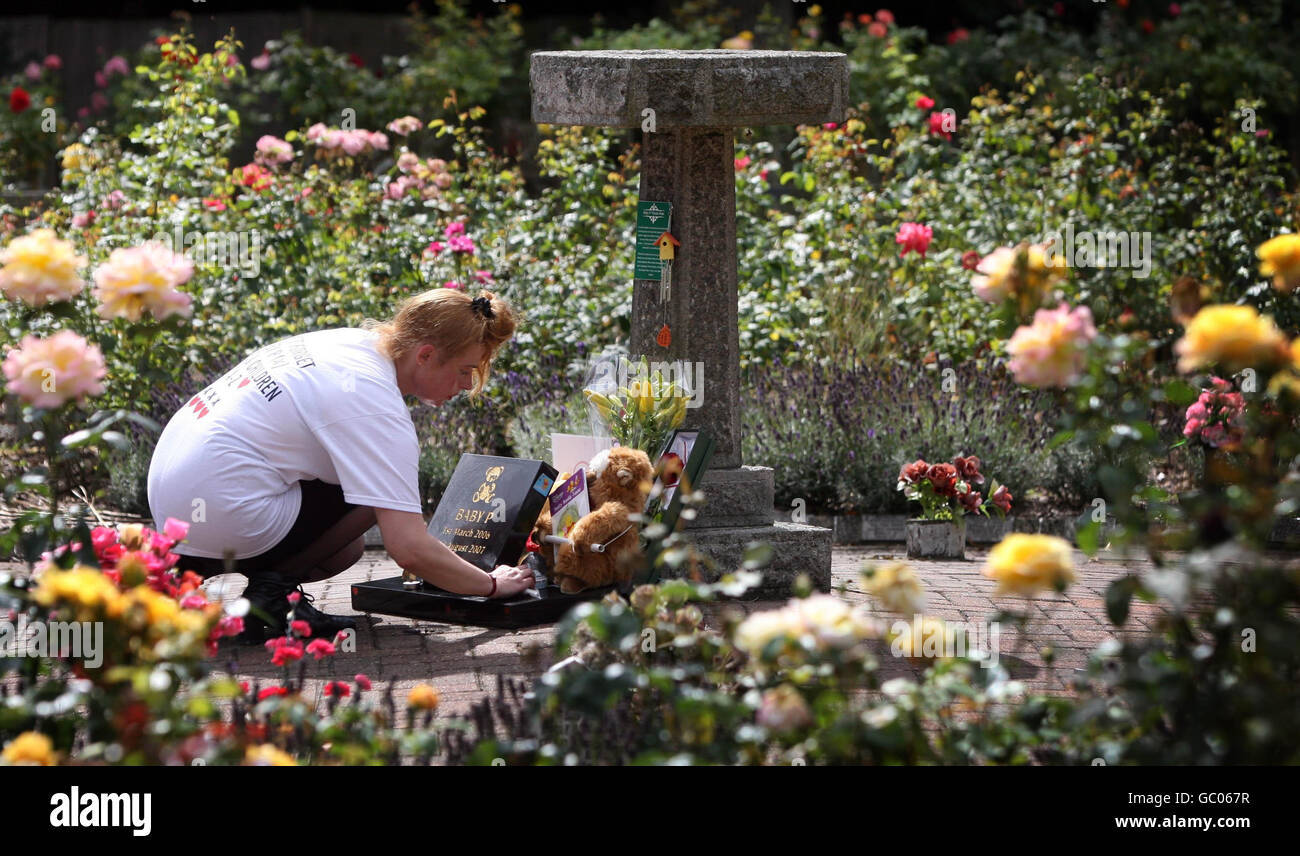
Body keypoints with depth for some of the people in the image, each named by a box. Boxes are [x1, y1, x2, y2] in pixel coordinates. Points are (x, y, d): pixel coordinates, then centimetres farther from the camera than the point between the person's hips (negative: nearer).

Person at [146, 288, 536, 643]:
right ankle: (272, 590, -6)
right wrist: (491, 586, -7)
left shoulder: (350, 341, 8)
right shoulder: (377, 408, -19)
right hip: (224, 515, -10)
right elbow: (409, 550, -23)